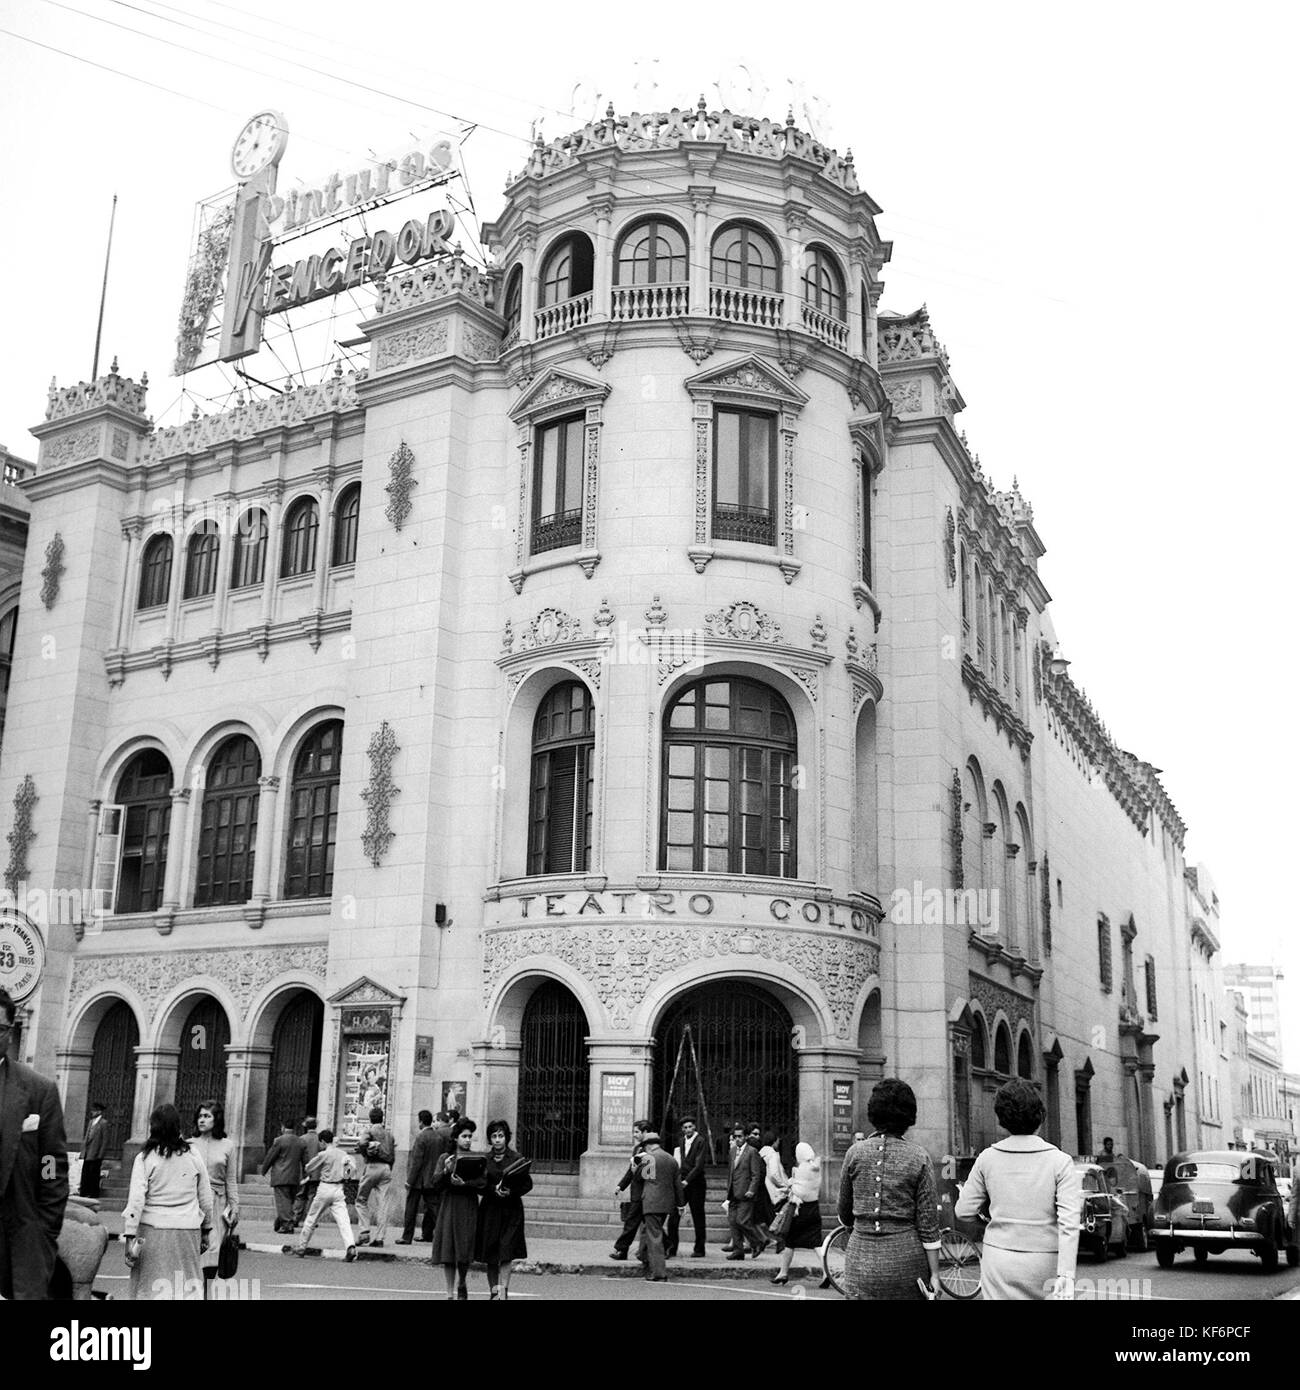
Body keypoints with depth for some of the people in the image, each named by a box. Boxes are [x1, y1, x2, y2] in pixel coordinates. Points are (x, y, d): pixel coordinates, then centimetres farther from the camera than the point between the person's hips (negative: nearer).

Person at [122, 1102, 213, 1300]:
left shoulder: (145, 1158, -3)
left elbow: (136, 1200, -9)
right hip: (187, 1232, 2)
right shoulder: (193, 1157, 6)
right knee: (188, 1289, 4)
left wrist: (129, 1236, -7)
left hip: (153, 1232, -2)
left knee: (151, 1288, 6)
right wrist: (206, 1230, 22)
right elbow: (206, 1198, 11)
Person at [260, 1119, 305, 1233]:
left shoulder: (280, 1140, -10)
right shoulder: (300, 1142, 9)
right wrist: (302, 1175, 21)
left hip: (281, 1177, -6)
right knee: (289, 1201, 13)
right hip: (294, 1177, 6)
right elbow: (302, 1160, 13)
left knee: (283, 1200, -4)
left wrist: (264, 1171, 9)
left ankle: (287, 1225, -9)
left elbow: (270, 1157, -5)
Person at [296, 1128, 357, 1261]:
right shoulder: (343, 1154, 7)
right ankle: (350, 1246, -28)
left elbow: (308, 1168, 2)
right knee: (343, 1220, -7)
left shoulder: (323, 1154, -7)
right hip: (338, 1189, 3)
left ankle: (301, 1247, 24)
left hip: (325, 1188, -3)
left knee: (311, 1219, 14)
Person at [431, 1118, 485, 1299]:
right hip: (447, 1207, 1)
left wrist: (464, 1183, -19)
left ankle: (460, 1285, 24)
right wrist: (446, 1171, -16)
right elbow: (435, 1184, 0)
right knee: (447, 1252, -1)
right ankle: (450, 1292, 8)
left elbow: (482, 1184, -4)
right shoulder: (445, 1158, 8)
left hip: (468, 1208, -1)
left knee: (463, 1251, -2)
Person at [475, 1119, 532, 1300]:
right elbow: (479, 1185, 0)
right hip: (490, 1210, 2)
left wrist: (511, 1192, -16)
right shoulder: (484, 1159, 4)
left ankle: (503, 1293, -12)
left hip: (511, 1210, -2)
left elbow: (528, 1184, 0)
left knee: (506, 1253, -10)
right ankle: (493, 1290, 17)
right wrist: (494, 1189, -18)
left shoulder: (516, 1159, -1)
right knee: (490, 1255, 5)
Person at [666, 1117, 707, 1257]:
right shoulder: (682, 1141, 12)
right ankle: (671, 1248, 2)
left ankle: (699, 1250, 12)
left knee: (698, 1218, 3)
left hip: (695, 1184, -5)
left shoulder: (700, 1141, -9)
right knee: (673, 1215, -3)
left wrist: (686, 1181, -23)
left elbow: (699, 1165, -16)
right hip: (682, 1183, 5)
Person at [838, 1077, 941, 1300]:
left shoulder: (855, 1153, 0)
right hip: (906, 1257, -1)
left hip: (862, 1259, 1)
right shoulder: (919, 1158, -4)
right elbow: (928, 1223, -4)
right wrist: (934, 1273, 2)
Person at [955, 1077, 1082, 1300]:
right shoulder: (1060, 1162, -7)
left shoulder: (987, 1158, -2)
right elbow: (1069, 1223, -15)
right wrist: (1066, 1275, -17)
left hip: (999, 1259, 1)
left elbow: (964, 1211, 2)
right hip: (1043, 1264, -1)